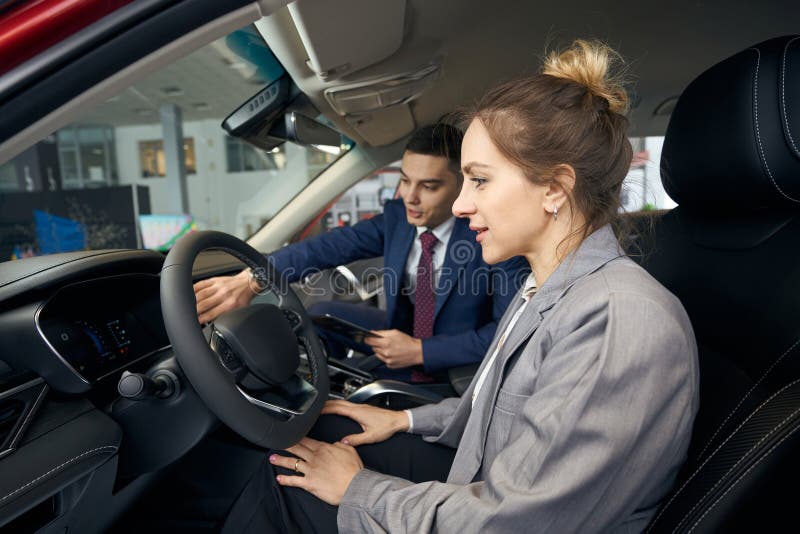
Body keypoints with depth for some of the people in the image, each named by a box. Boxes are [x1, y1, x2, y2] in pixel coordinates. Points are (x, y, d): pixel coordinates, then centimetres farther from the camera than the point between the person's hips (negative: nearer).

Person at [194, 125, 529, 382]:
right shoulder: (397, 217, -6)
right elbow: (330, 247, -20)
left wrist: (420, 351, -23)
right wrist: (251, 279, -35)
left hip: (460, 369, -5)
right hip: (403, 335, 5)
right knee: (323, 314, -8)